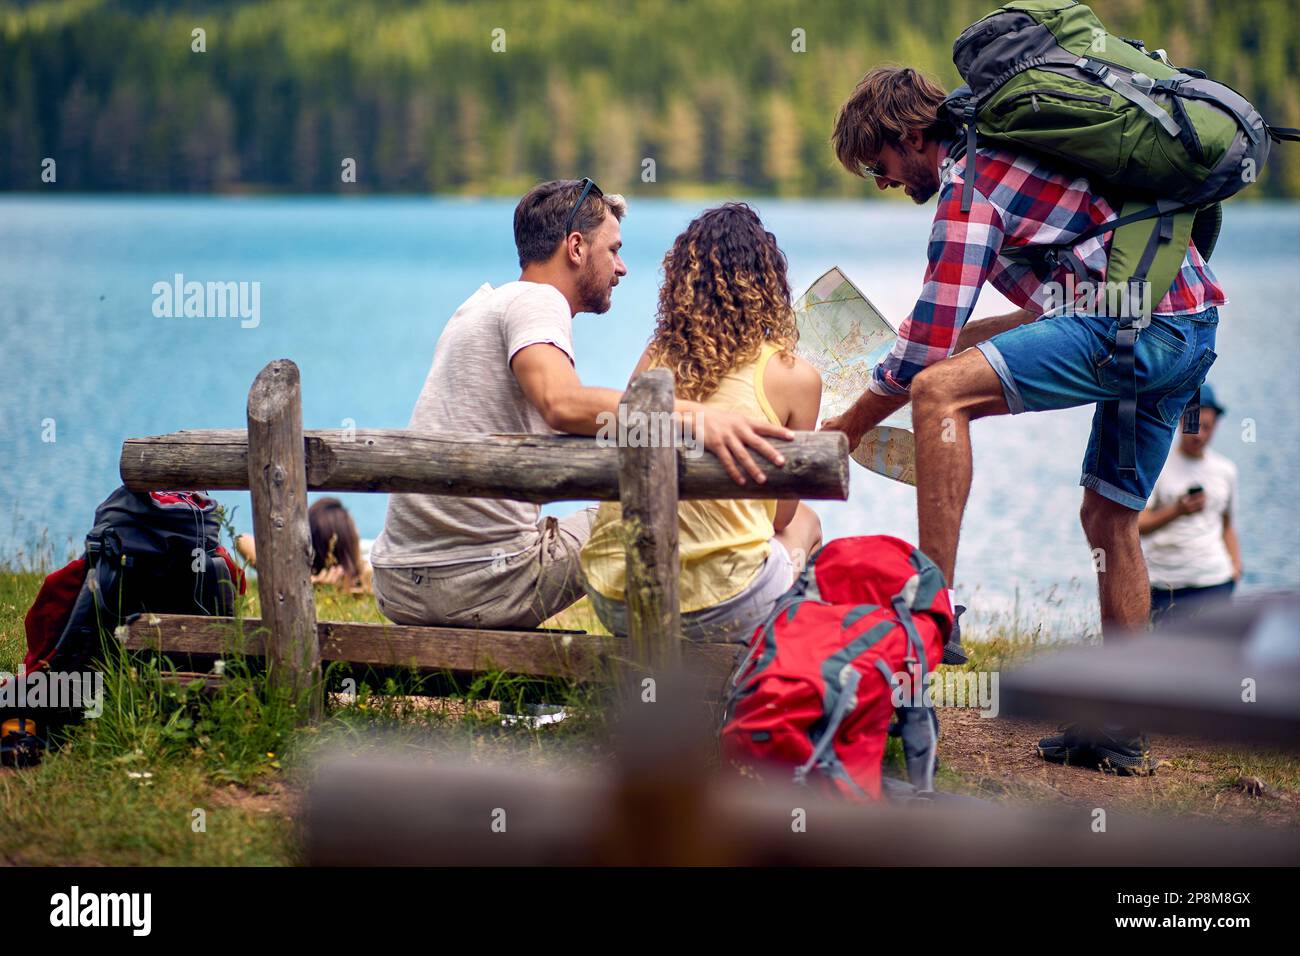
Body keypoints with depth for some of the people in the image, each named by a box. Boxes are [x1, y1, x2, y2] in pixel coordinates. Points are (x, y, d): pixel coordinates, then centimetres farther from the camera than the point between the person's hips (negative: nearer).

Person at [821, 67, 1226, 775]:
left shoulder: (968, 186, -7)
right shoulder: (998, 151, 22)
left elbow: (928, 348, -8)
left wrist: (846, 427, 5)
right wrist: (958, 340, 34)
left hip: (1137, 328, -10)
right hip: (1191, 326, 10)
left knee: (940, 390, -20)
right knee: (1108, 518, 18)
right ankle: (1120, 734, 22)